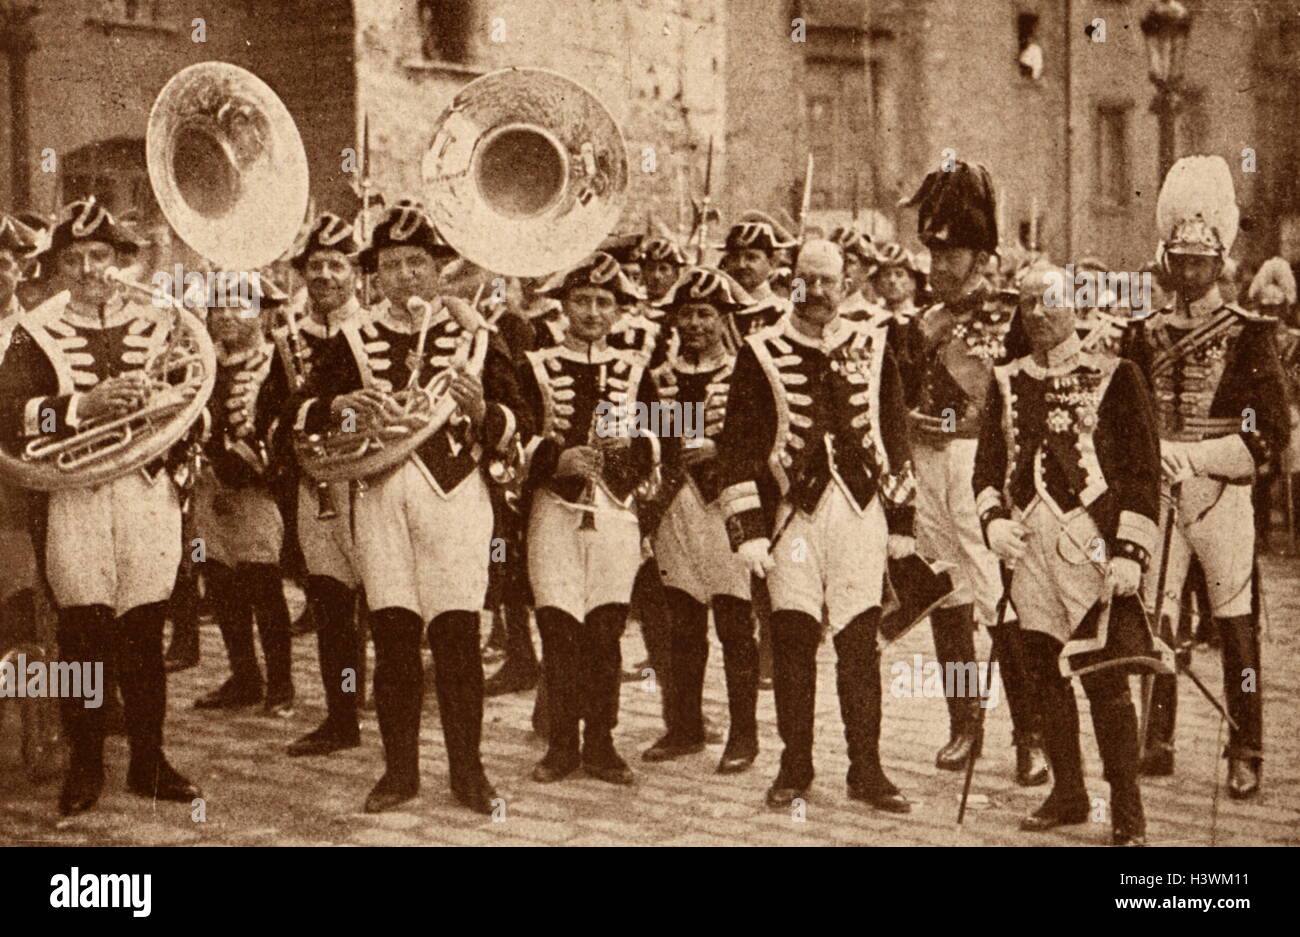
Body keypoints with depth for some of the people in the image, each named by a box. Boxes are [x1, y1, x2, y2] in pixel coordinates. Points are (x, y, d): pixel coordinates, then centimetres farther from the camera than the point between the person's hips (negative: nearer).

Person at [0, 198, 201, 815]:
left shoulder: (158, 326, 13)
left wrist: (152, 397, -9)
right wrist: (84, 406, -21)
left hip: (148, 493, 2)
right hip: (72, 499, -2)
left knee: (145, 633, 6)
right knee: (83, 635, -1)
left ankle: (148, 763, 17)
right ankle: (84, 767, 12)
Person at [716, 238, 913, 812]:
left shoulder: (871, 349, 10)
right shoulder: (762, 354, 3)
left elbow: (895, 438, 15)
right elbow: (738, 445, 1)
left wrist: (901, 520, 12)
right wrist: (747, 529, -6)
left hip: (861, 508, 1)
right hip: (792, 508, -1)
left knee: (860, 643, 2)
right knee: (792, 641, 0)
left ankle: (866, 770, 10)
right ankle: (794, 768, 13)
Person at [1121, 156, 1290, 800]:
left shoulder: (1249, 336, 2)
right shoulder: (1144, 336, 12)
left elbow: (1270, 435, -4)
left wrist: (1190, 456, -11)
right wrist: (1154, 453, -9)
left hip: (1224, 495, -3)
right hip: (1156, 496, 3)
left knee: (1237, 626, -4)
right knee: (1151, 620, 1)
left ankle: (1245, 755, 1)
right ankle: (1157, 743, 11)